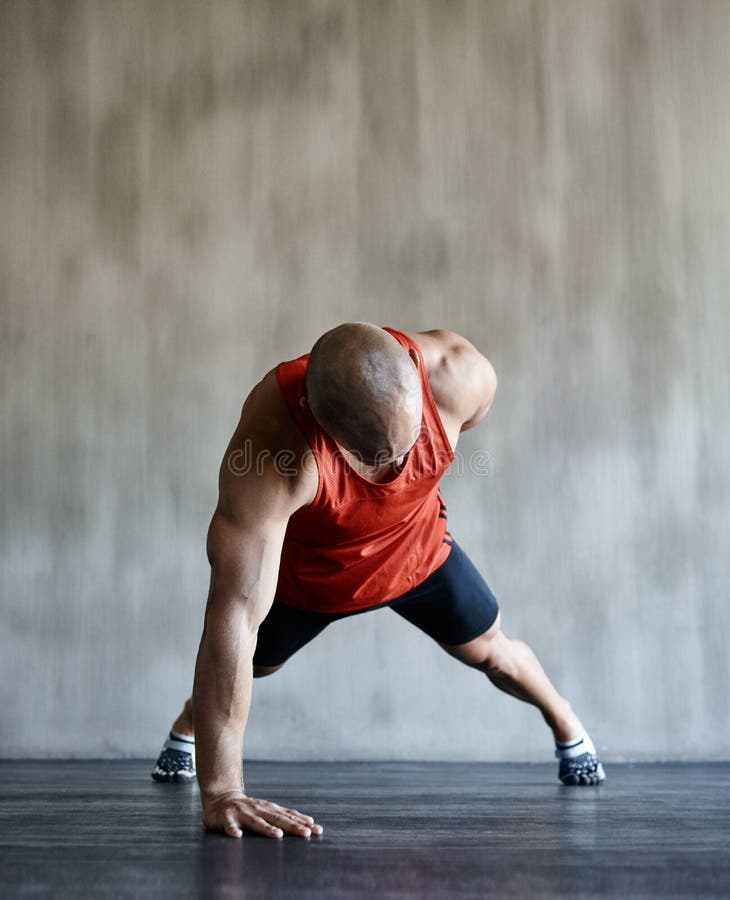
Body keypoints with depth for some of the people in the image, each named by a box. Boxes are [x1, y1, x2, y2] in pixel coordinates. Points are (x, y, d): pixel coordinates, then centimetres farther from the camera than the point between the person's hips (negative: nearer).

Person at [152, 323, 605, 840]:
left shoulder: (461, 375, -36)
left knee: (491, 652, 16)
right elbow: (234, 619, -48)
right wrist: (221, 791, -50)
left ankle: (567, 726, 49)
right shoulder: (268, 453, -46)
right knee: (256, 661, 18)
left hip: (418, 551, 2)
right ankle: (186, 729, 53)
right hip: (303, 572, -2)